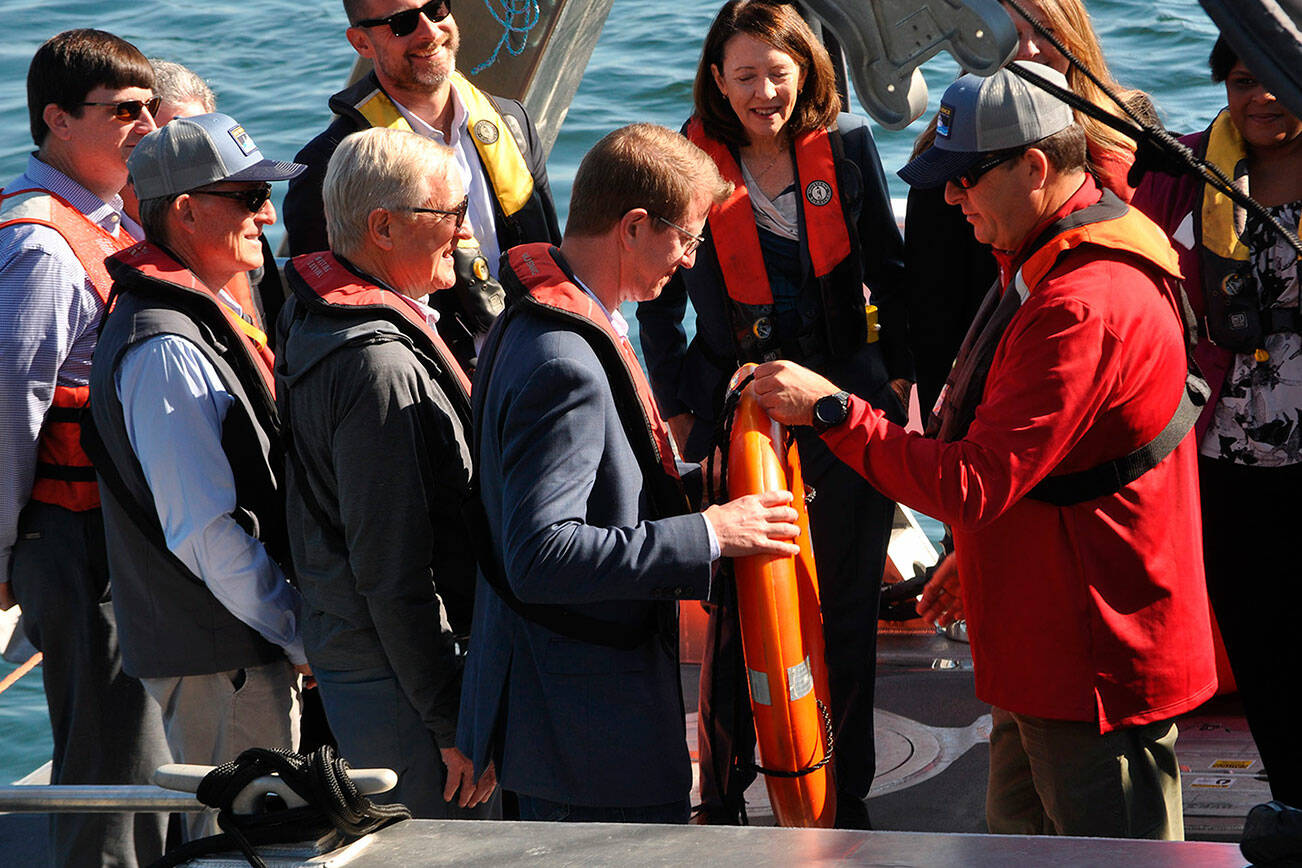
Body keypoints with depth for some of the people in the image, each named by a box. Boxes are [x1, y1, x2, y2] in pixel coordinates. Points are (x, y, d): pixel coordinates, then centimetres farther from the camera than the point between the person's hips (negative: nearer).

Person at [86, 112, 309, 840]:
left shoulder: (207, 317, 14)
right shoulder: (165, 351, -20)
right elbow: (206, 531, -23)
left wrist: (296, 624, 16)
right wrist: (299, 636, -16)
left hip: (251, 644, 10)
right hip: (220, 659, -10)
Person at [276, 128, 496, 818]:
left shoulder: (315, 318, 9)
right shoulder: (381, 365, -24)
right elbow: (394, 571, -24)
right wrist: (453, 723, -20)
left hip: (345, 653, 10)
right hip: (397, 680, -10)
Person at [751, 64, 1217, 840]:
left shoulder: (1082, 306, -26)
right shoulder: (1048, 263, 11)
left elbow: (975, 484, -28)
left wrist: (834, 411, -23)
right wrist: (978, 561, 25)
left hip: (1099, 658, -11)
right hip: (1046, 645, 11)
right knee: (1023, 842, 20)